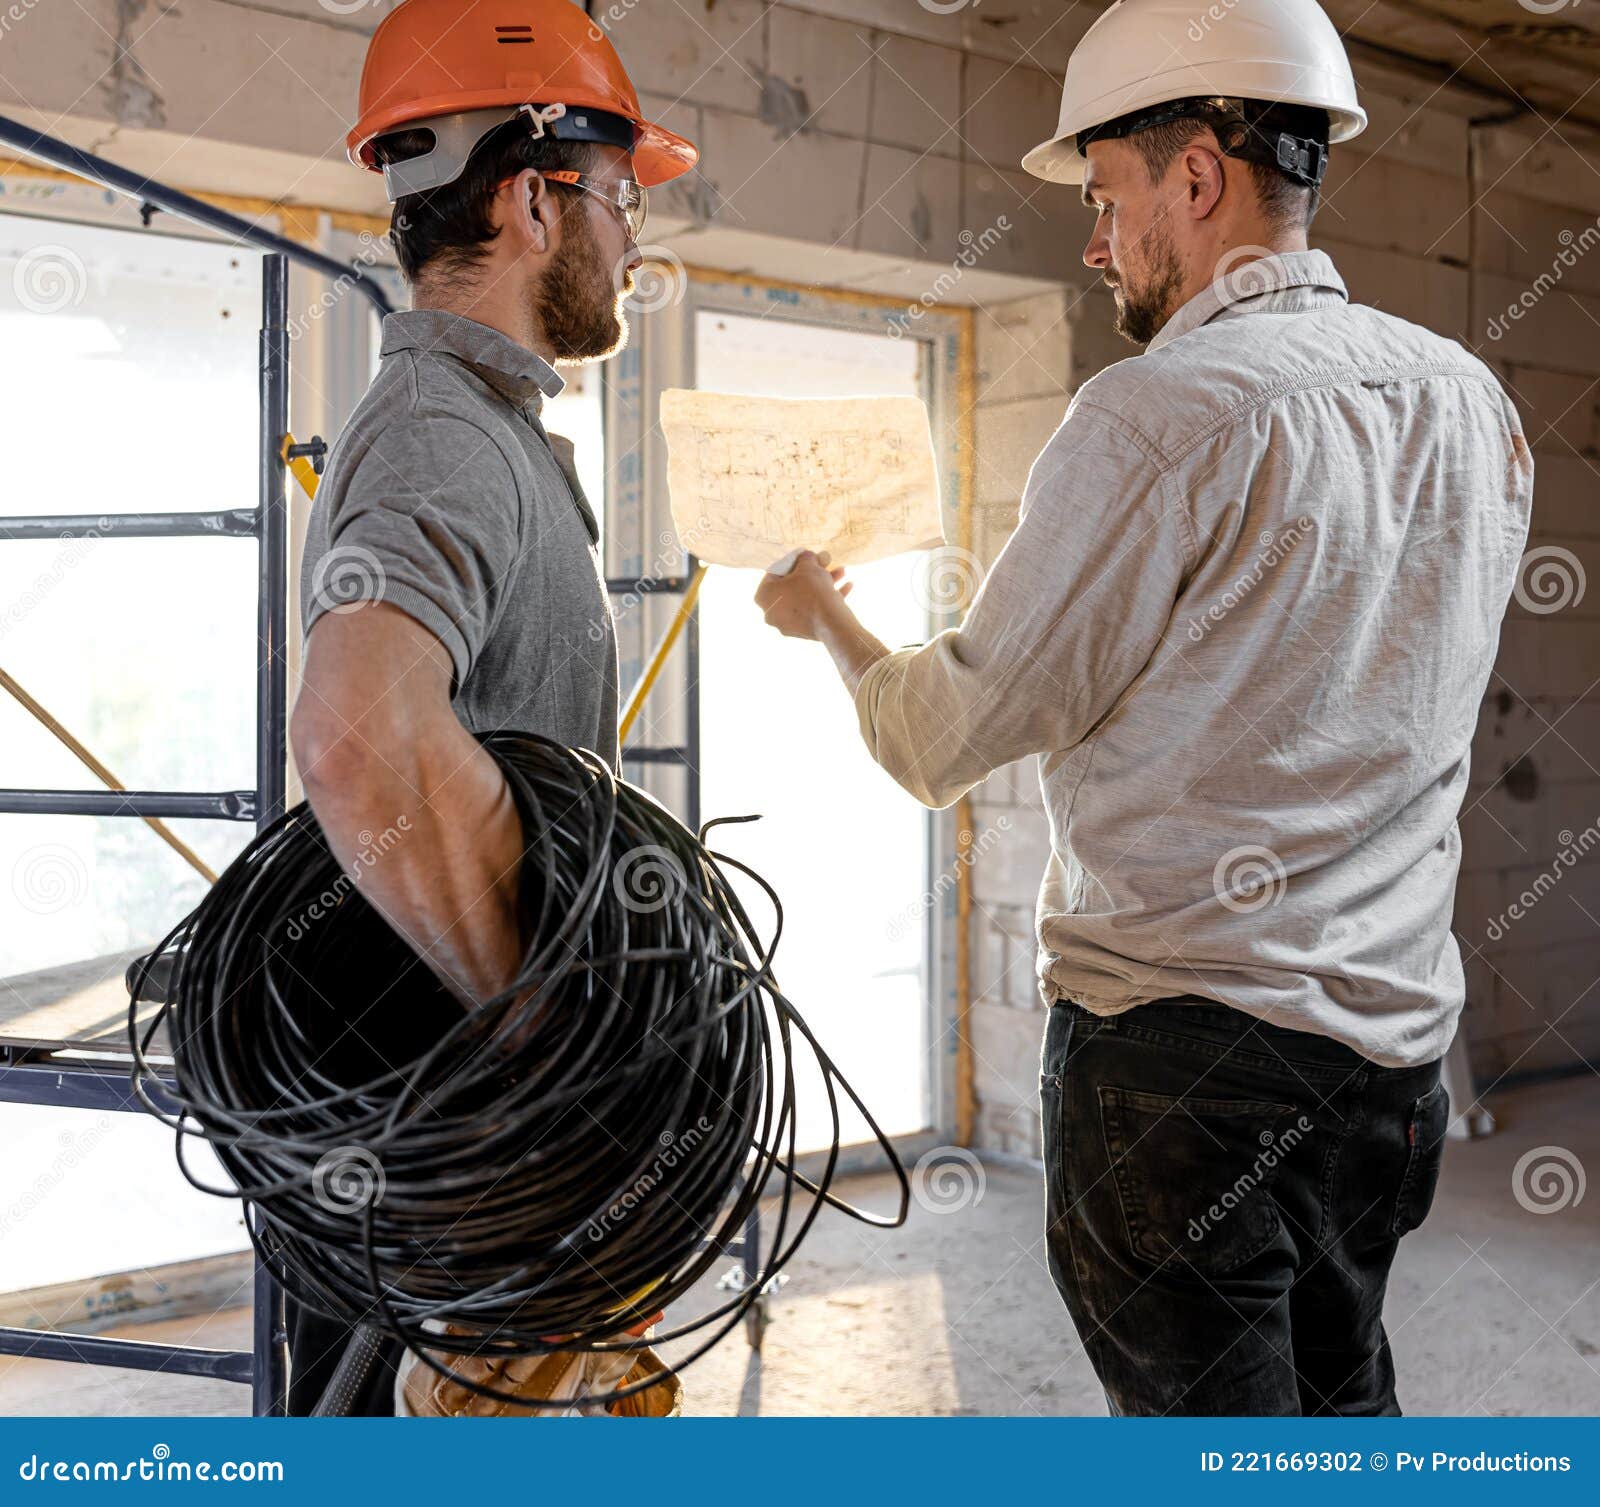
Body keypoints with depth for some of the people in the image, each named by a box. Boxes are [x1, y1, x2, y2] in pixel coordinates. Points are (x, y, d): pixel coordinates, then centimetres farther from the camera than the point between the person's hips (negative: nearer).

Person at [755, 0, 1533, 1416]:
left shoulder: (1161, 413, -16)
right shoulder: (1471, 399, 7)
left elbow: (941, 741, -11)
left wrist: (822, 614, 9)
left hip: (1183, 1045, -7)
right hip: (1394, 1034, 8)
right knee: (1339, 1406, 21)